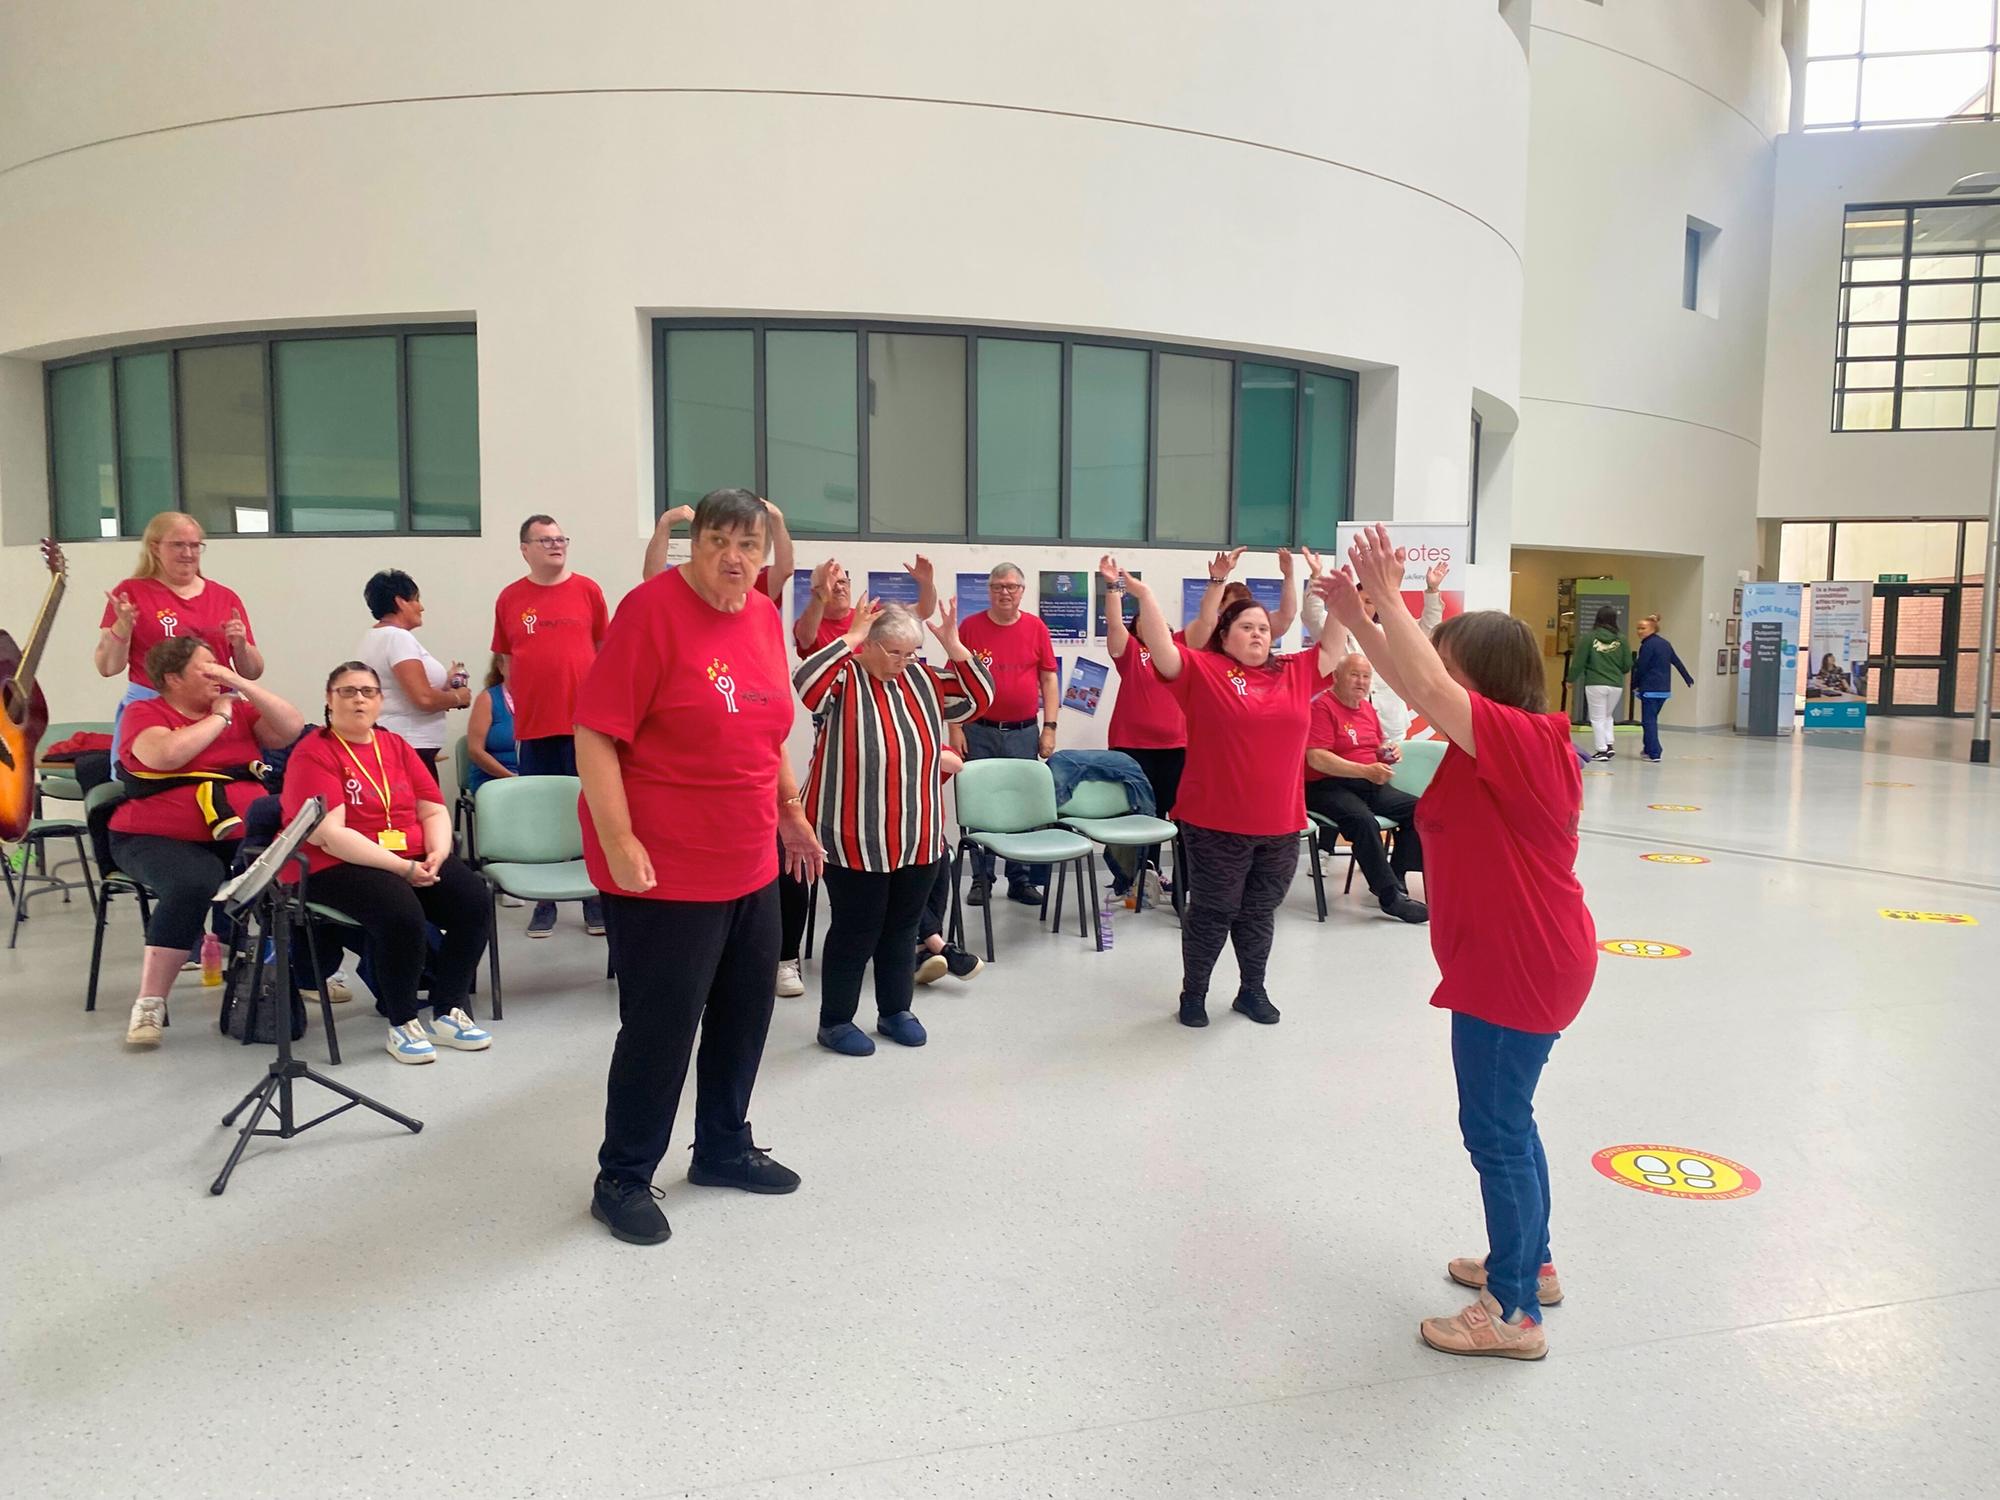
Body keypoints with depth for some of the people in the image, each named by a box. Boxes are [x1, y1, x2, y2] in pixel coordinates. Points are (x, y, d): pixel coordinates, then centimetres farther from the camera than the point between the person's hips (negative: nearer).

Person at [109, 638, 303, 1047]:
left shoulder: (238, 708, 13)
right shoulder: (143, 713, 1)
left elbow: (292, 729, -2)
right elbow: (167, 754, -21)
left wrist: (241, 684, -6)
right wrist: (219, 717, -7)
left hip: (237, 837, 4)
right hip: (158, 839, -4)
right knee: (193, 883, -36)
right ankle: (149, 1004, -25)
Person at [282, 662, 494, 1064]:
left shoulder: (396, 745, 14)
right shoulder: (312, 754, -4)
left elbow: (434, 810, 11)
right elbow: (328, 834, -15)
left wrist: (437, 854, -11)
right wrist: (401, 868, -21)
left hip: (417, 861, 6)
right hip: (340, 868, -5)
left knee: (474, 899, -21)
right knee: (402, 913, -34)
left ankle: (449, 1012, -7)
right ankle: (402, 1024, -13)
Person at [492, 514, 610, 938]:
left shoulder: (587, 590, 3)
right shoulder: (510, 598, 5)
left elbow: (605, 648, 8)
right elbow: (505, 658, 11)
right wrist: (517, 696, 2)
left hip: (584, 723, -1)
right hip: (532, 727, 1)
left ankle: (596, 899, 12)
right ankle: (544, 903, 17)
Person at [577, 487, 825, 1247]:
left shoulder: (764, 615, 7)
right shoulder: (653, 608, -16)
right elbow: (596, 734, -18)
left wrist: (791, 813, 19)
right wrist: (618, 842, -24)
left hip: (751, 864, 8)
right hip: (664, 869, -7)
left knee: (745, 1013, 18)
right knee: (661, 1028, 2)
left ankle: (724, 1149, 37)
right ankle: (621, 1180, 22)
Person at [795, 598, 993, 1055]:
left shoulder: (922, 680, 7)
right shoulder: (843, 678, -10)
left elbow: (980, 697, 3)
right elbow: (805, 681, -32)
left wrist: (953, 645, -7)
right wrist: (850, 638, -28)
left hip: (919, 838, 6)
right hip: (856, 840, -6)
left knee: (903, 926, 17)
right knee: (856, 929, 3)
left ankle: (895, 1011, 33)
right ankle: (835, 1021, 19)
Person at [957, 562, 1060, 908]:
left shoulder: (1036, 627, 3)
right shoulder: (970, 627, 0)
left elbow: (1048, 678, 5)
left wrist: (1049, 728, 0)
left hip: (1024, 733, 1)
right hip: (979, 732, -1)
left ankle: (1021, 879, 17)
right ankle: (981, 879, 16)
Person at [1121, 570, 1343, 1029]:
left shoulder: (1294, 673, 9)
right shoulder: (1204, 670, -4)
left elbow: (1333, 650, 16)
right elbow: (1163, 650, -15)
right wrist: (1144, 595, -23)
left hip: (1281, 824, 4)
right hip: (1216, 823, -4)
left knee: (1259, 913, 17)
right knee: (1211, 912, 7)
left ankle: (1253, 991, 32)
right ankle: (1193, 993, 23)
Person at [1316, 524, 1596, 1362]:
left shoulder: (1517, 737, -20)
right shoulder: (1510, 739, 8)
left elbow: (1428, 687, -33)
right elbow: (1415, 688, 9)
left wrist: (1387, 599, -24)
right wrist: (1358, 619, 2)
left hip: (1517, 969, -10)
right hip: (1516, 962, 10)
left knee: (1496, 1128, -1)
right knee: (1506, 1119, 22)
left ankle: (1515, 1313, 12)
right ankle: (1529, 1260, 39)